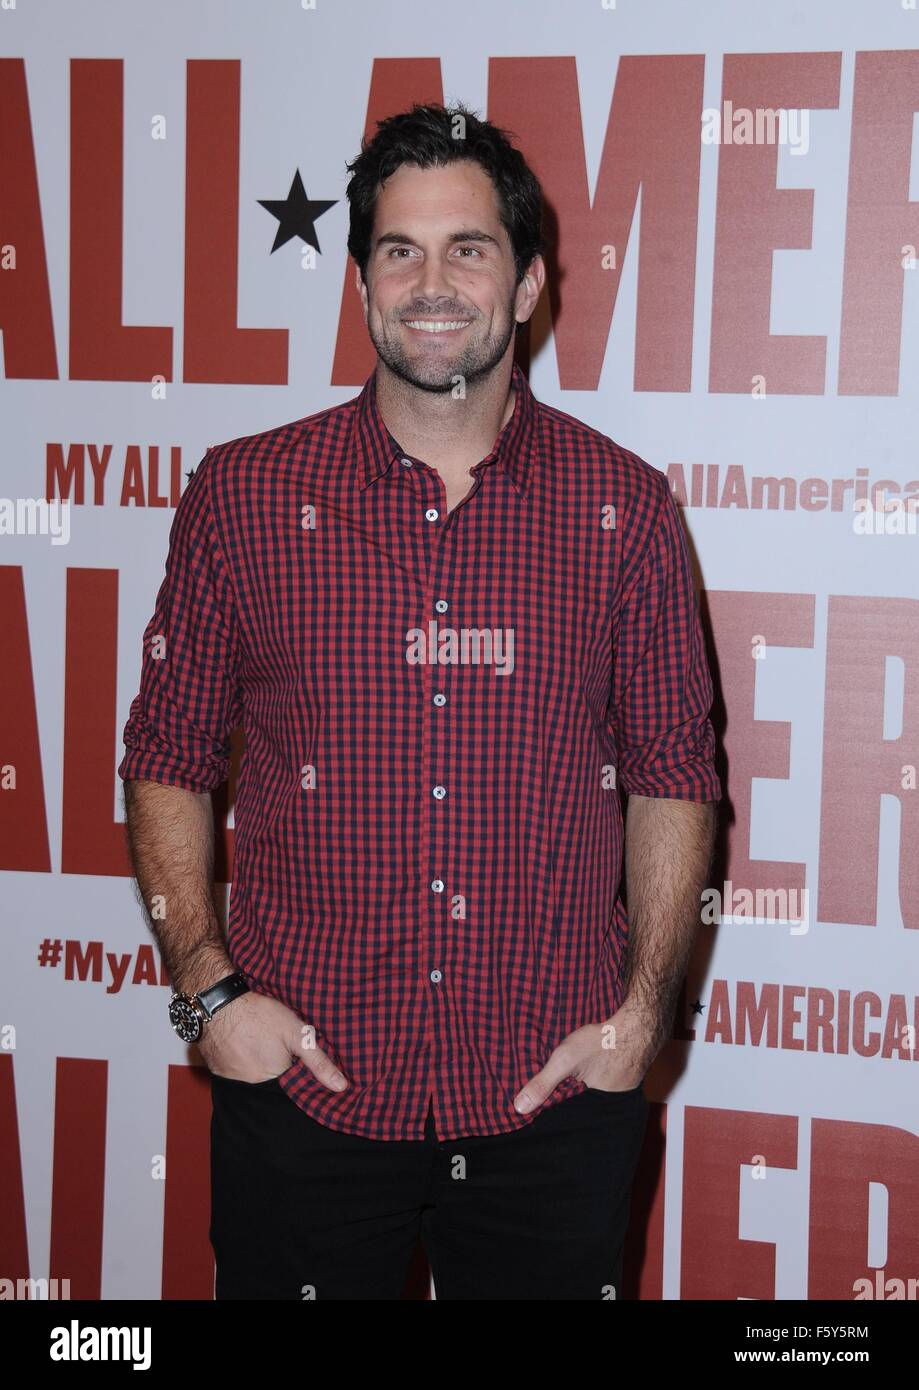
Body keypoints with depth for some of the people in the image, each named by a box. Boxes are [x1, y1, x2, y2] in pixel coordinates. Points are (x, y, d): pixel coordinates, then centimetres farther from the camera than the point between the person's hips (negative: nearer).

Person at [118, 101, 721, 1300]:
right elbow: (167, 760, 5)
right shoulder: (243, 494, 0)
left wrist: (644, 1010, -2)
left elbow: (674, 774, 5)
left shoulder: (624, 505, 0)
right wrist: (208, 987, -5)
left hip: (556, 1095, 1)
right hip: (300, 1080, 0)